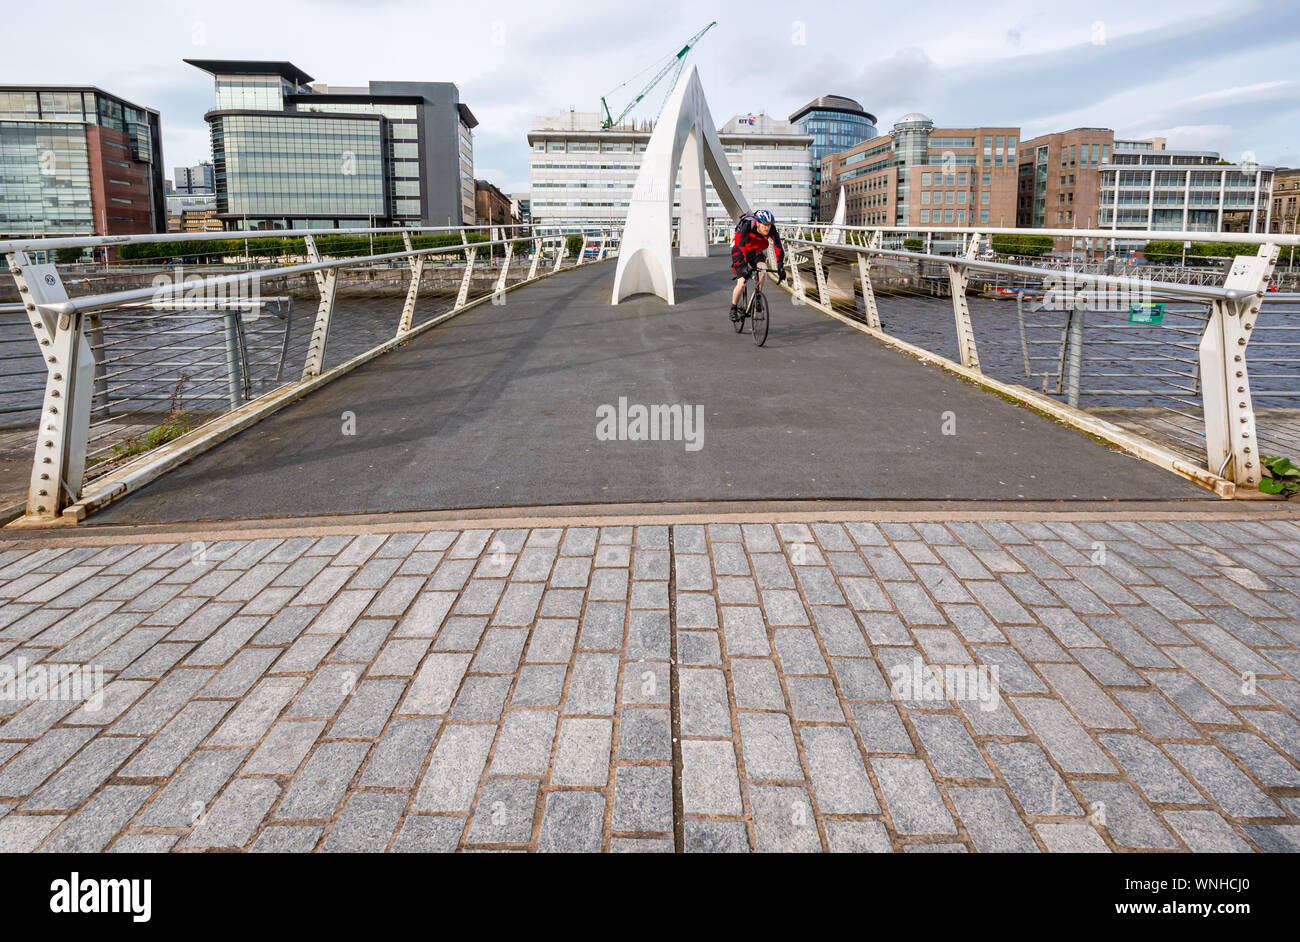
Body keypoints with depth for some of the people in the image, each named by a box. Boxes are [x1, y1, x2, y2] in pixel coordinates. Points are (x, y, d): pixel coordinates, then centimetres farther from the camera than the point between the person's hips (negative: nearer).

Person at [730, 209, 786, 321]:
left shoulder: (771, 229, -24)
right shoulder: (747, 227, -34)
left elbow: (778, 248, -27)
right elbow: (740, 247, -42)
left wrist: (781, 268, -38)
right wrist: (744, 267, -54)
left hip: (756, 252, 3)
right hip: (740, 252, -3)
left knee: (763, 268, -28)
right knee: (741, 283, -16)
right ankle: (734, 308, 8)